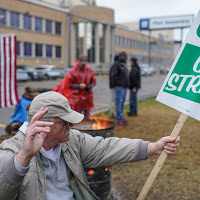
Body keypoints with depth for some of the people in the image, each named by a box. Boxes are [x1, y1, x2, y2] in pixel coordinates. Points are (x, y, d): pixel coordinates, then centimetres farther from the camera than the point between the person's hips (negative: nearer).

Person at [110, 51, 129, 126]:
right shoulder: (116, 64, -10)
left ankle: (120, 118, 22)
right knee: (119, 102, -6)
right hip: (119, 87, -9)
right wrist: (119, 83, -18)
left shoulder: (124, 65, 17)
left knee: (122, 103, 13)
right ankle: (119, 120, -2)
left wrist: (127, 84, 13)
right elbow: (113, 76, -18)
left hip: (124, 87, 9)